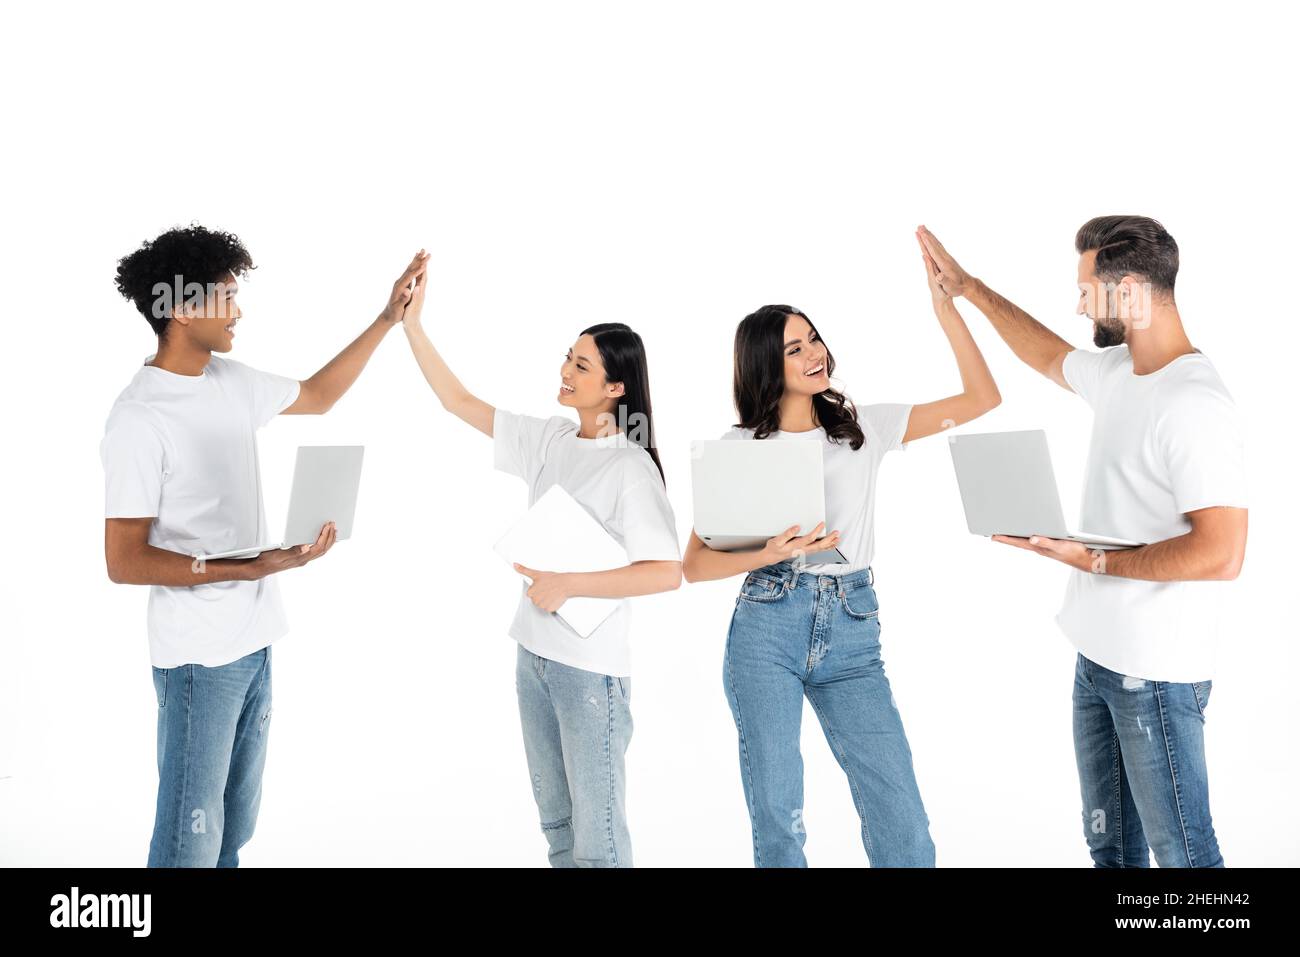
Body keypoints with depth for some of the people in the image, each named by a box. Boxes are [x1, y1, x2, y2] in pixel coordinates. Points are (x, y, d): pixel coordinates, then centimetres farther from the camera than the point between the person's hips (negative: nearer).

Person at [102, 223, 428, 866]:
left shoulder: (232, 380, 5)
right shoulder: (139, 418, -19)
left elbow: (317, 396, 24)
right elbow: (124, 561, -20)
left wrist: (387, 320, 19)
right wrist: (252, 568, -26)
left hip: (253, 641, 8)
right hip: (198, 655, -8)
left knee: (235, 829, 18)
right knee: (191, 841, 1)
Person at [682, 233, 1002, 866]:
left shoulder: (864, 426, 9)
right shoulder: (738, 448, 4)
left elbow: (981, 398, 5)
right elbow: (695, 565, 1)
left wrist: (946, 308, -4)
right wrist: (771, 554, -17)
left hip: (851, 634, 1)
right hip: (766, 629, -1)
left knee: (904, 826, -4)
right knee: (776, 820, 1)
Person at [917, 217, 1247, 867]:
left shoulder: (1194, 404, -22)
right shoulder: (1116, 371, 7)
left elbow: (1222, 553, -28)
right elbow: (1050, 356, 29)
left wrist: (1094, 561, -22)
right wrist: (967, 287, 29)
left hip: (1155, 672, -9)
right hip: (1097, 657, 9)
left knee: (1180, 850, 2)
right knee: (1109, 845, 20)